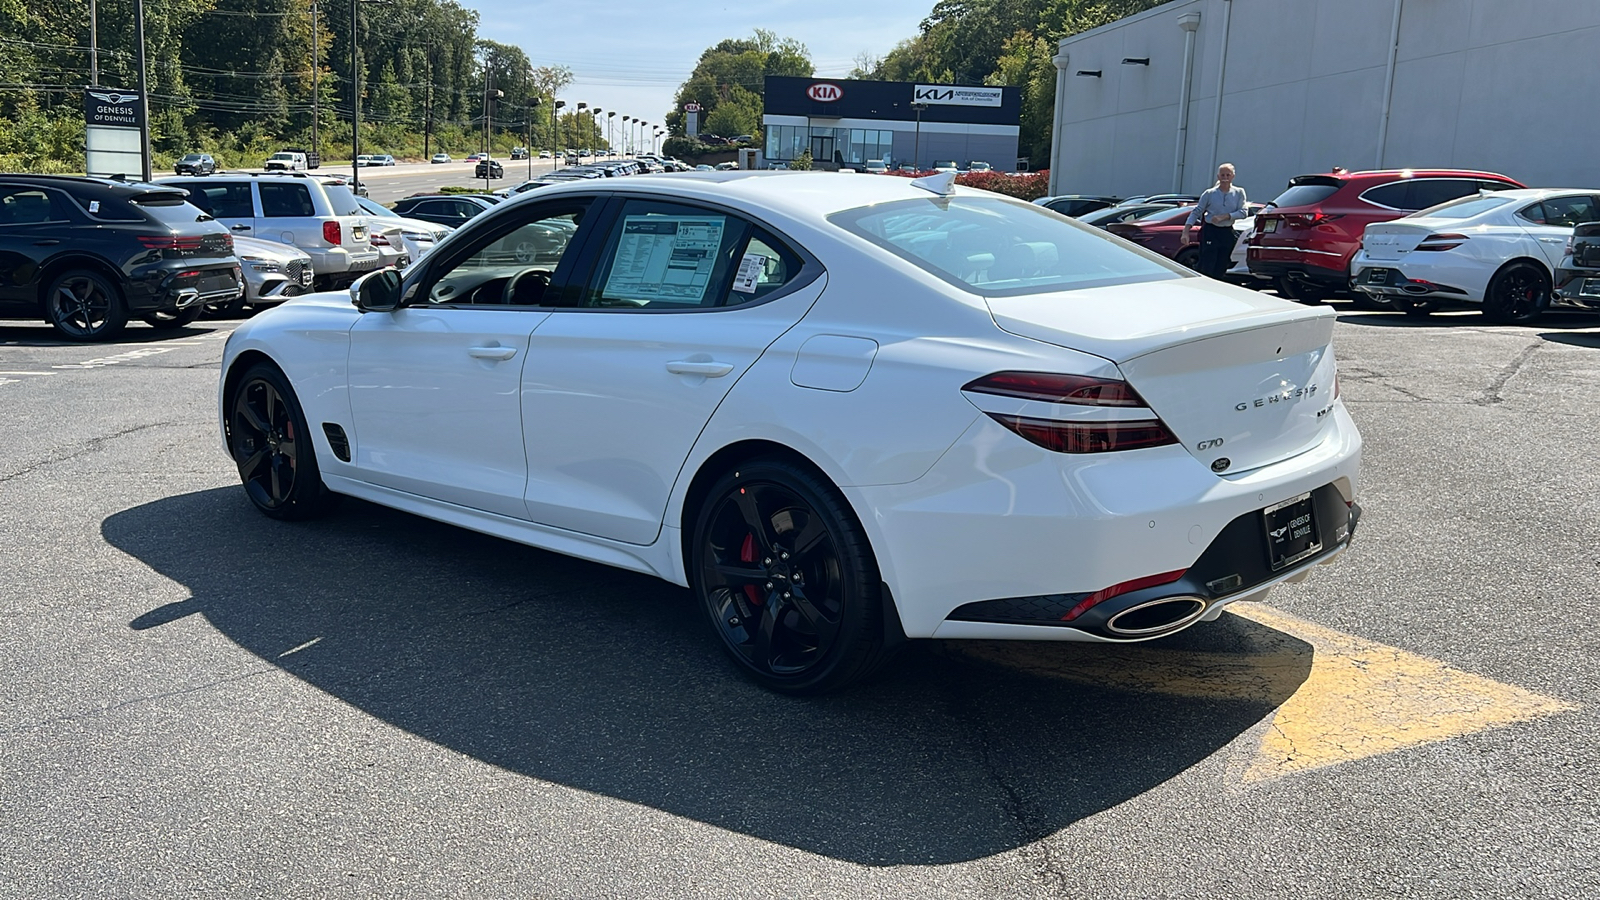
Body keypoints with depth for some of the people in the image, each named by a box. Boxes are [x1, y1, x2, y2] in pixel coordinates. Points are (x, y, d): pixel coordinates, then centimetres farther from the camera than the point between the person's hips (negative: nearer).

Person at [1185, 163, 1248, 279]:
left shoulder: (1239, 193, 4)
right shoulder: (1209, 193, -2)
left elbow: (1242, 212, -6)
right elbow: (1196, 212, -2)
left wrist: (1224, 217, -18)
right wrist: (1186, 232, -13)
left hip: (1227, 234, 3)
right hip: (1210, 232, -3)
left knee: (1220, 270, 6)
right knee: (1206, 269, -8)